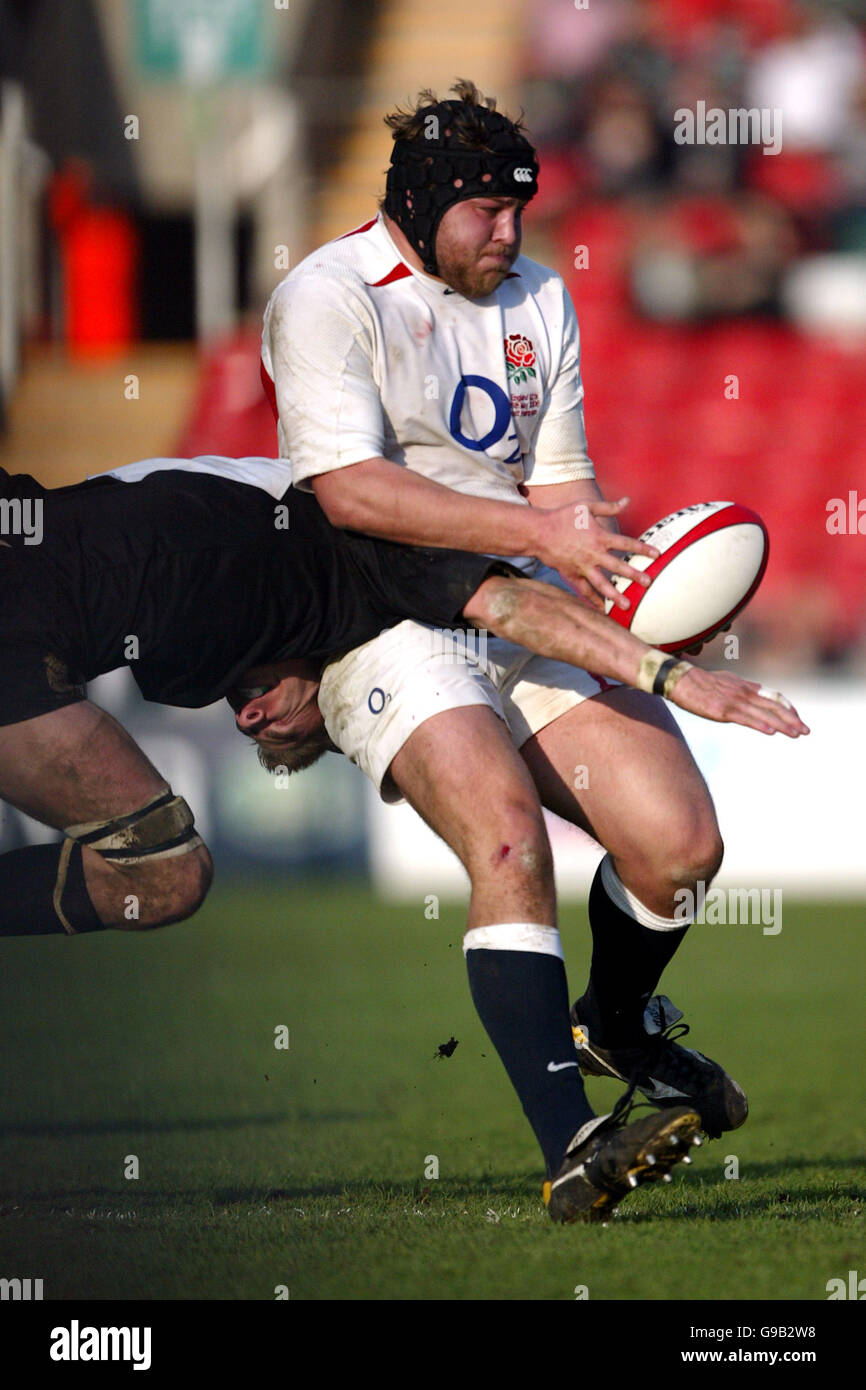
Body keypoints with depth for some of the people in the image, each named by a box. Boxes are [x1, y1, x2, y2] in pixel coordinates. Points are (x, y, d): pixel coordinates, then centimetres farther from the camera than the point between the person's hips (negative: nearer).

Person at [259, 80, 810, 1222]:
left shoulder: (537, 299, 17)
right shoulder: (327, 298, -5)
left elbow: (561, 480, 14)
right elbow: (349, 489, -17)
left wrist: (597, 555, -10)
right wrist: (536, 530, -22)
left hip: (533, 616, 6)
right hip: (390, 626, -6)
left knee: (681, 842, -8)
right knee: (508, 836, -29)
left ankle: (616, 1027, 25)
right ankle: (568, 1146, -35)